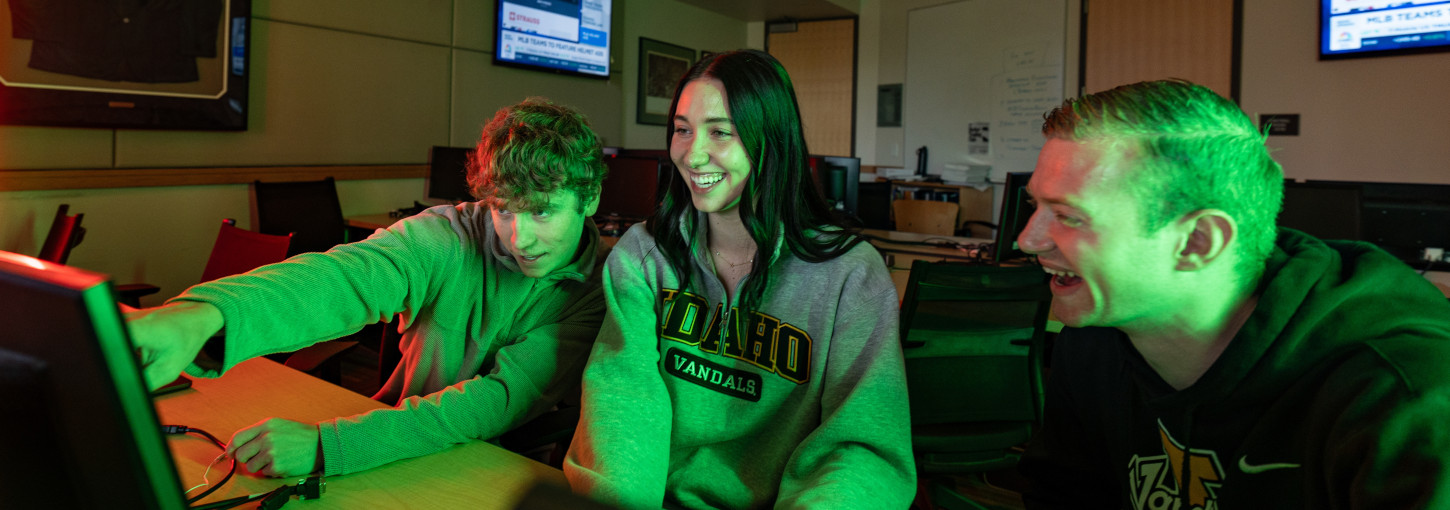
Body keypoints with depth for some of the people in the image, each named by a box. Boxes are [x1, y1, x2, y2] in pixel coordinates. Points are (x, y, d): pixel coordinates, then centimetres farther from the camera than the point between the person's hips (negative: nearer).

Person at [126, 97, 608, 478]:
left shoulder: (597, 295, -14)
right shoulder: (449, 236, -11)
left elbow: (505, 399, -23)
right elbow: (350, 276, -29)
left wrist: (326, 445, -30)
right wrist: (203, 315, -49)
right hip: (402, 460, 1)